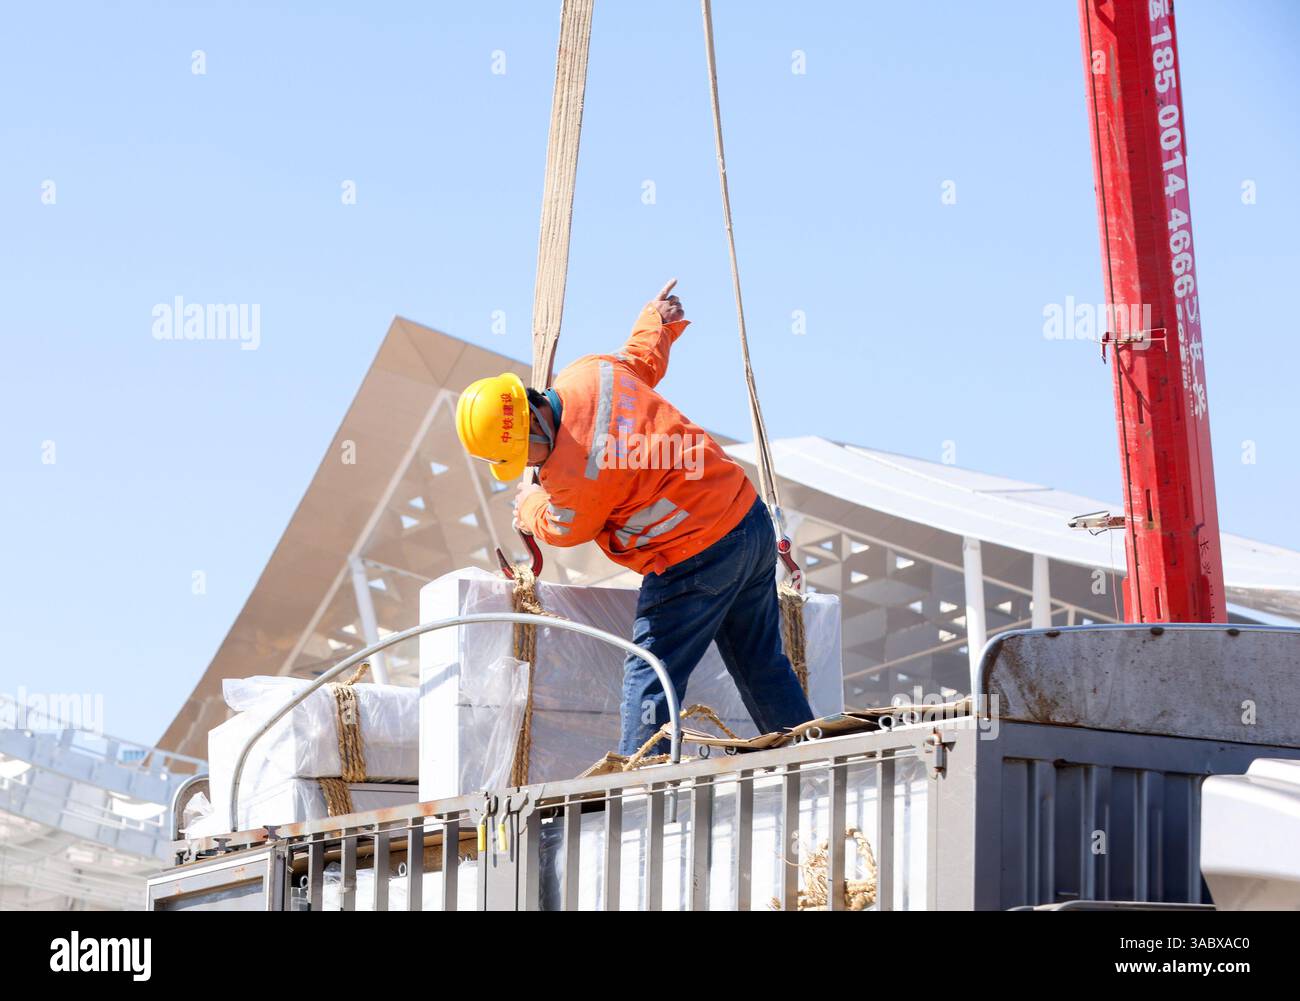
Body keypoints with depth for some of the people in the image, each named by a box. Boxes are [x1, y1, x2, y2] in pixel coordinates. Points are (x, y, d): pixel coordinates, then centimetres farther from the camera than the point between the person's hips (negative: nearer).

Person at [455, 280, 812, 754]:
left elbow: (564, 530, -1)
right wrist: (655, 321, 41)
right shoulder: (590, 372, -4)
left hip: (698, 561, -9)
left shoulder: (574, 470, -25)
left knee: (650, 677, -1)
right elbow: (641, 359, 20)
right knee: (762, 667, 19)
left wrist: (529, 506, 21)